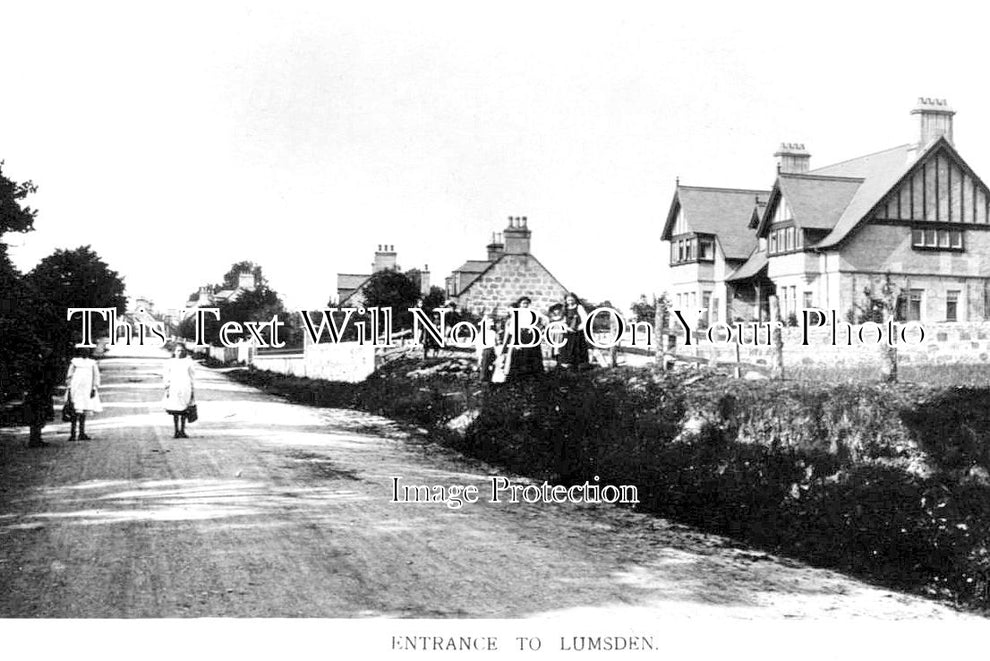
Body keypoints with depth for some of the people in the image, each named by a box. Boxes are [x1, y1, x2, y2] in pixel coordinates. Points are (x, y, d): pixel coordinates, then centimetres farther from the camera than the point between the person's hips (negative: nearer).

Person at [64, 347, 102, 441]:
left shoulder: (92, 363, 10)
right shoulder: (74, 362, 6)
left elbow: (96, 377, 7)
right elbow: (69, 376, 7)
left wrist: (94, 389, -4)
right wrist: (69, 389, 1)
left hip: (87, 391, 2)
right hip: (76, 390, -2)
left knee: (84, 411, 3)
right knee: (77, 411, -12)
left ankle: (82, 433, 9)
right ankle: (72, 432, -9)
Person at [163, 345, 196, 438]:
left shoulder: (188, 362, 9)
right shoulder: (170, 363, 6)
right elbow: (167, 378, 6)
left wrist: (192, 391, 10)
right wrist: (167, 389, -3)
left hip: (185, 388, 1)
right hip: (174, 388, -1)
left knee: (184, 411, 2)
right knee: (175, 411, 0)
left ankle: (182, 431, 11)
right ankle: (176, 431, 6)